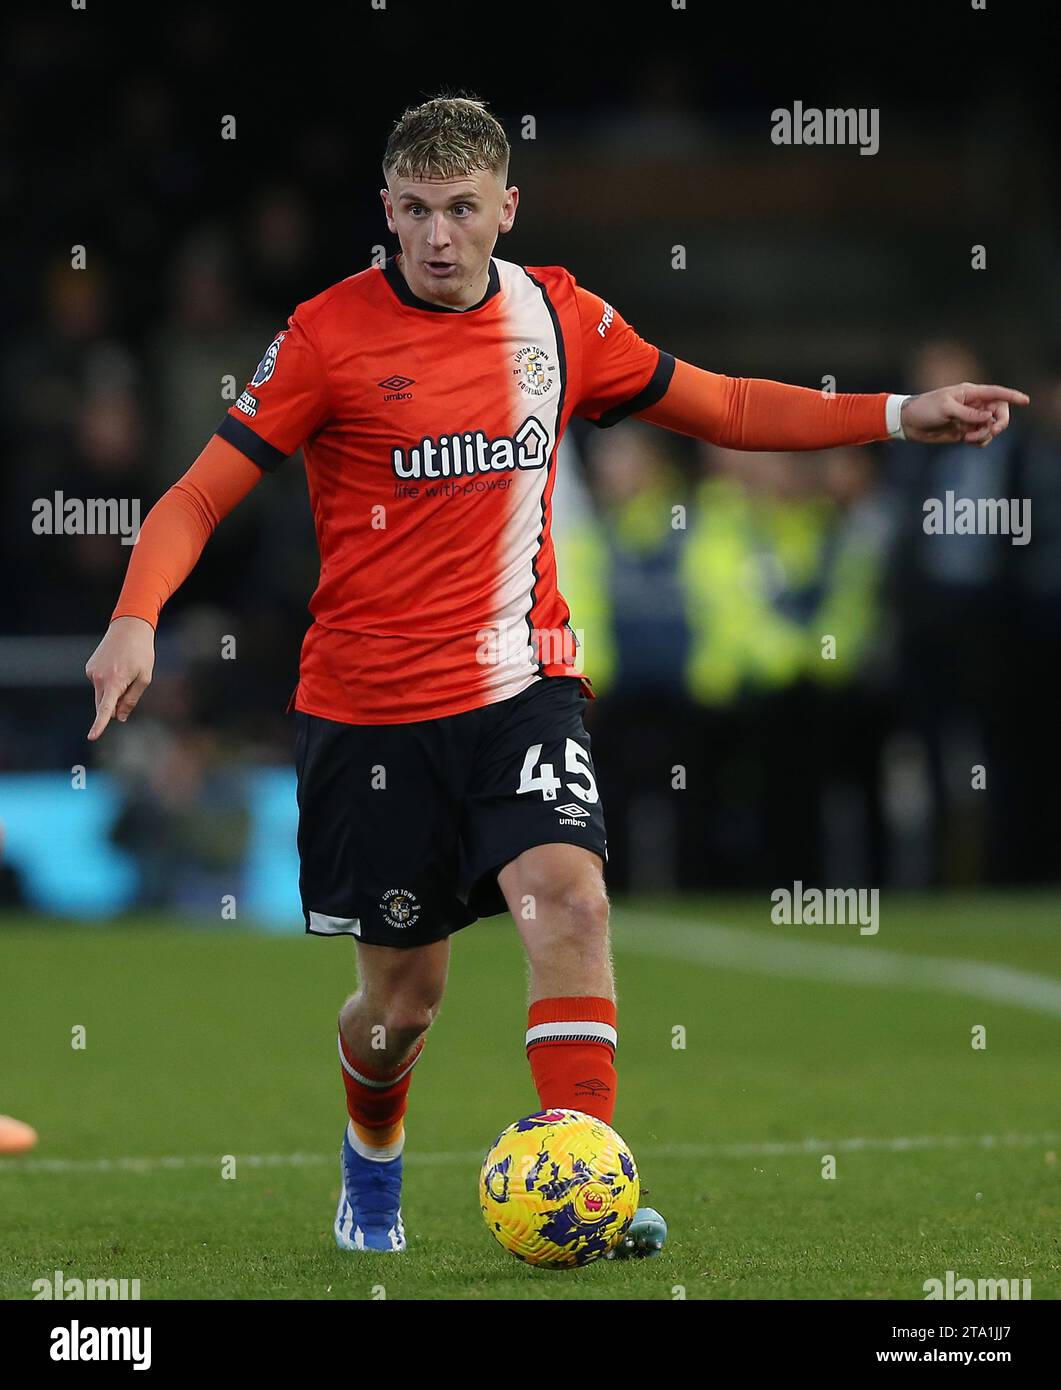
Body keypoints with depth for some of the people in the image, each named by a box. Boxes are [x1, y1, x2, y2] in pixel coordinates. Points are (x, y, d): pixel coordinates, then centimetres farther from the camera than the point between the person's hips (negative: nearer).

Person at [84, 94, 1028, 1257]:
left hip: (517, 689, 2)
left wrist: (900, 416, 8)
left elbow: (719, 408, 15)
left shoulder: (558, 319, 2)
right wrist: (136, 617, -28)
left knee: (568, 898, -24)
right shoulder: (330, 335, -9)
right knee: (405, 995, 6)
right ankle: (371, 1177, 37)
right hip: (368, 710, -2)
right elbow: (201, 496, -9)